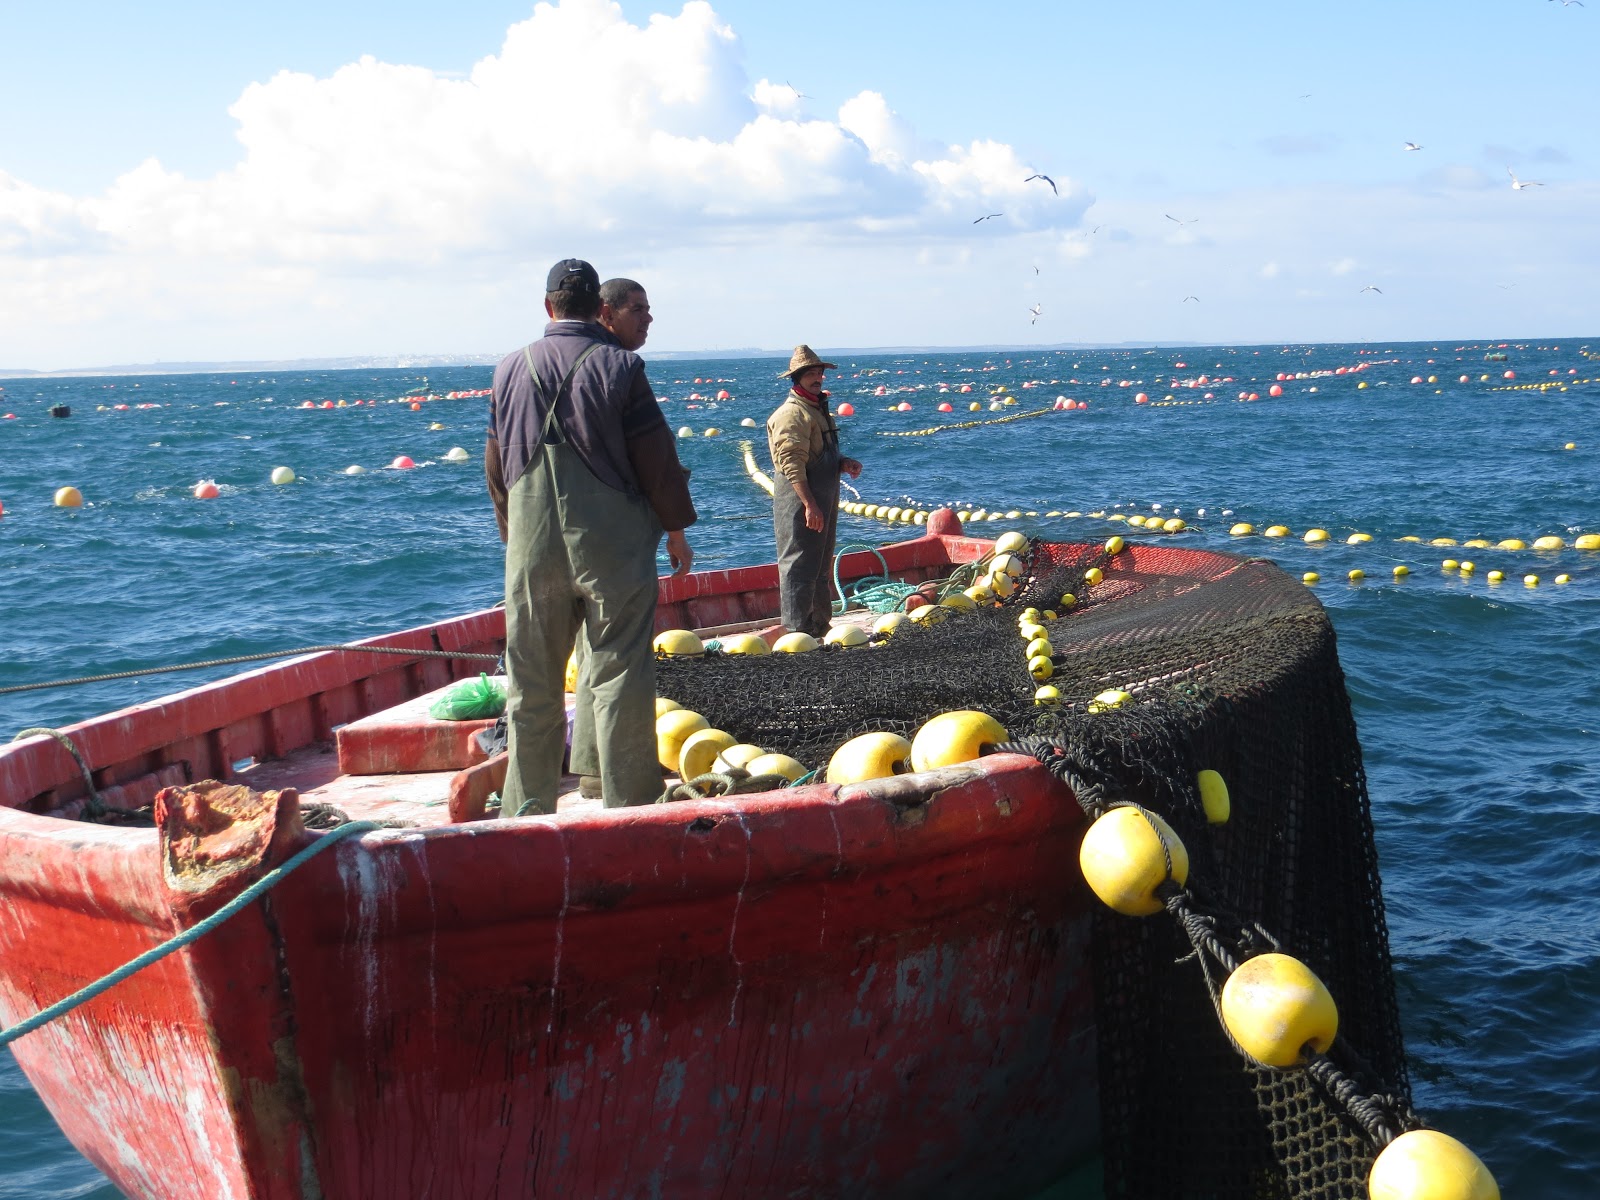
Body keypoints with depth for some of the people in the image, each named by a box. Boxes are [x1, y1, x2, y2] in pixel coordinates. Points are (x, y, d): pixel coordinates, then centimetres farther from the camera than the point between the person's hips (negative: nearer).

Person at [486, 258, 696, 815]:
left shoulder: (510, 369, 5)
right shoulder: (619, 366, -7)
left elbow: (496, 463, 13)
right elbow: (656, 456, -5)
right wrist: (676, 528, 7)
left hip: (533, 550, 3)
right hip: (613, 546, -3)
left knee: (531, 685, 9)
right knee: (620, 676, 2)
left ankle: (528, 809, 16)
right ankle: (629, 805, 4)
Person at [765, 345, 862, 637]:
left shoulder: (818, 409, 17)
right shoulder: (791, 413, -15)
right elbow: (793, 464, -23)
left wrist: (844, 463, 6)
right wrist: (809, 504, -28)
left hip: (824, 498, 10)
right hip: (799, 497, -10)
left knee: (821, 566, 17)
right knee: (799, 564, -8)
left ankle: (820, 624, 26)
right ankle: (797, 629, -6)